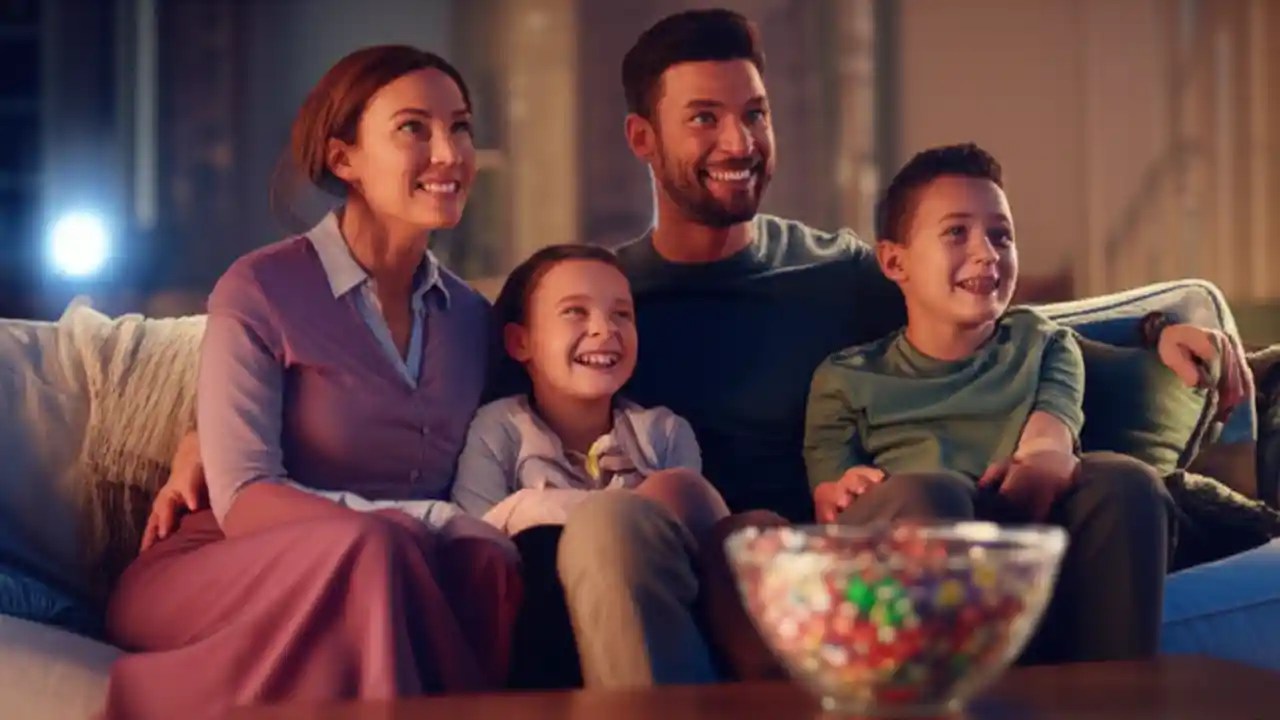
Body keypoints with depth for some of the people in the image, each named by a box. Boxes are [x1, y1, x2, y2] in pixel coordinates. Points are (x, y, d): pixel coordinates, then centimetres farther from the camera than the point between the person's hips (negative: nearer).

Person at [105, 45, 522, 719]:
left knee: (487, 563, -31)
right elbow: (243, 501, -14)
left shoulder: (472, 316, 11)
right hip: (215, 577, -4)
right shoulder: (260, 288, -6)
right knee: (373, 547, -36)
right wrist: (435, 526, -24)